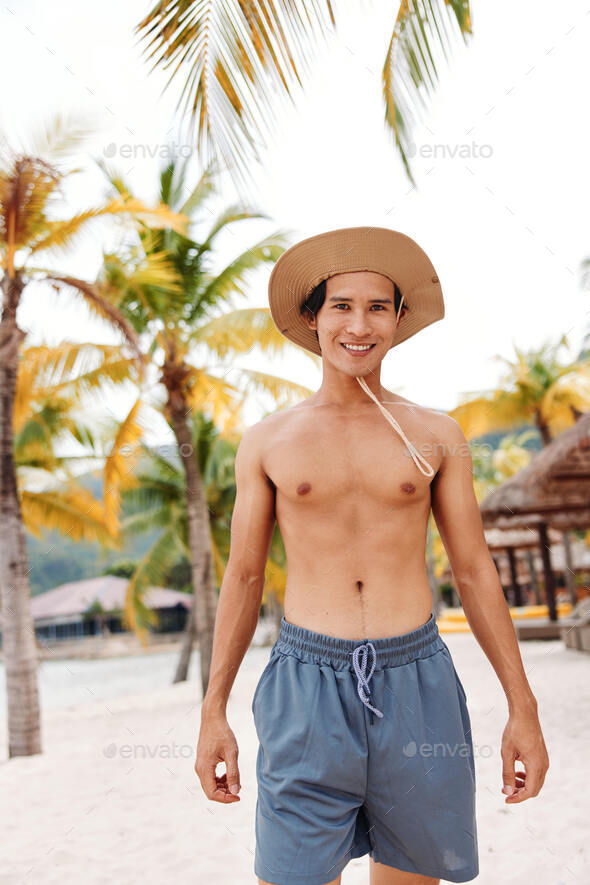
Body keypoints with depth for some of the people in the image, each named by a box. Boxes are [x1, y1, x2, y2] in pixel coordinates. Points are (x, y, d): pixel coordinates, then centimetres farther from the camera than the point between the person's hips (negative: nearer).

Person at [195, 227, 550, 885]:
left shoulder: (436, 435, 5)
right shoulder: (267, 441, 4)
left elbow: (474, 571, 7)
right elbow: (243, 577, 7)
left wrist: (523, 707, 5)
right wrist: (213, 713, 6)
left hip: (416, 686, 1)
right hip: (307, 688, -1)